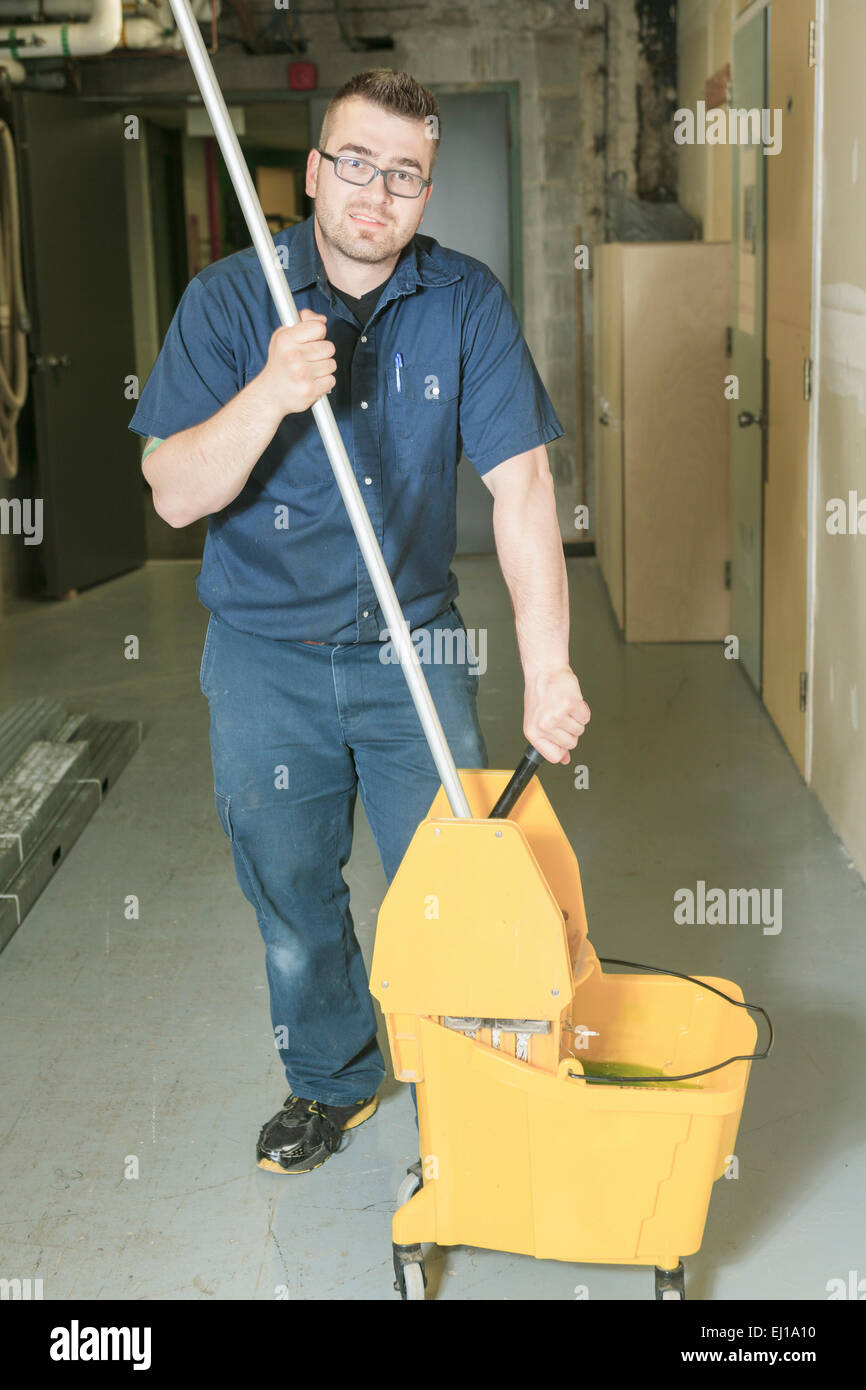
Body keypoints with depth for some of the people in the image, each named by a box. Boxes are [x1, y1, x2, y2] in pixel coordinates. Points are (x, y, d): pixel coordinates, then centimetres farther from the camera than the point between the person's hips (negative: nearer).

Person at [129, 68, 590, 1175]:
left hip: (414, 648, 0)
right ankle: (331, 1079, 37)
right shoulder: (229, 298, -8)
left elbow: (520, 481, -12)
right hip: (265, 658, 0)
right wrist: (270, 393, -32)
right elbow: (175, 495, -13)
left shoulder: (467, 304, -6)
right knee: (292, 892, 13)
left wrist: (547, 669, -20)